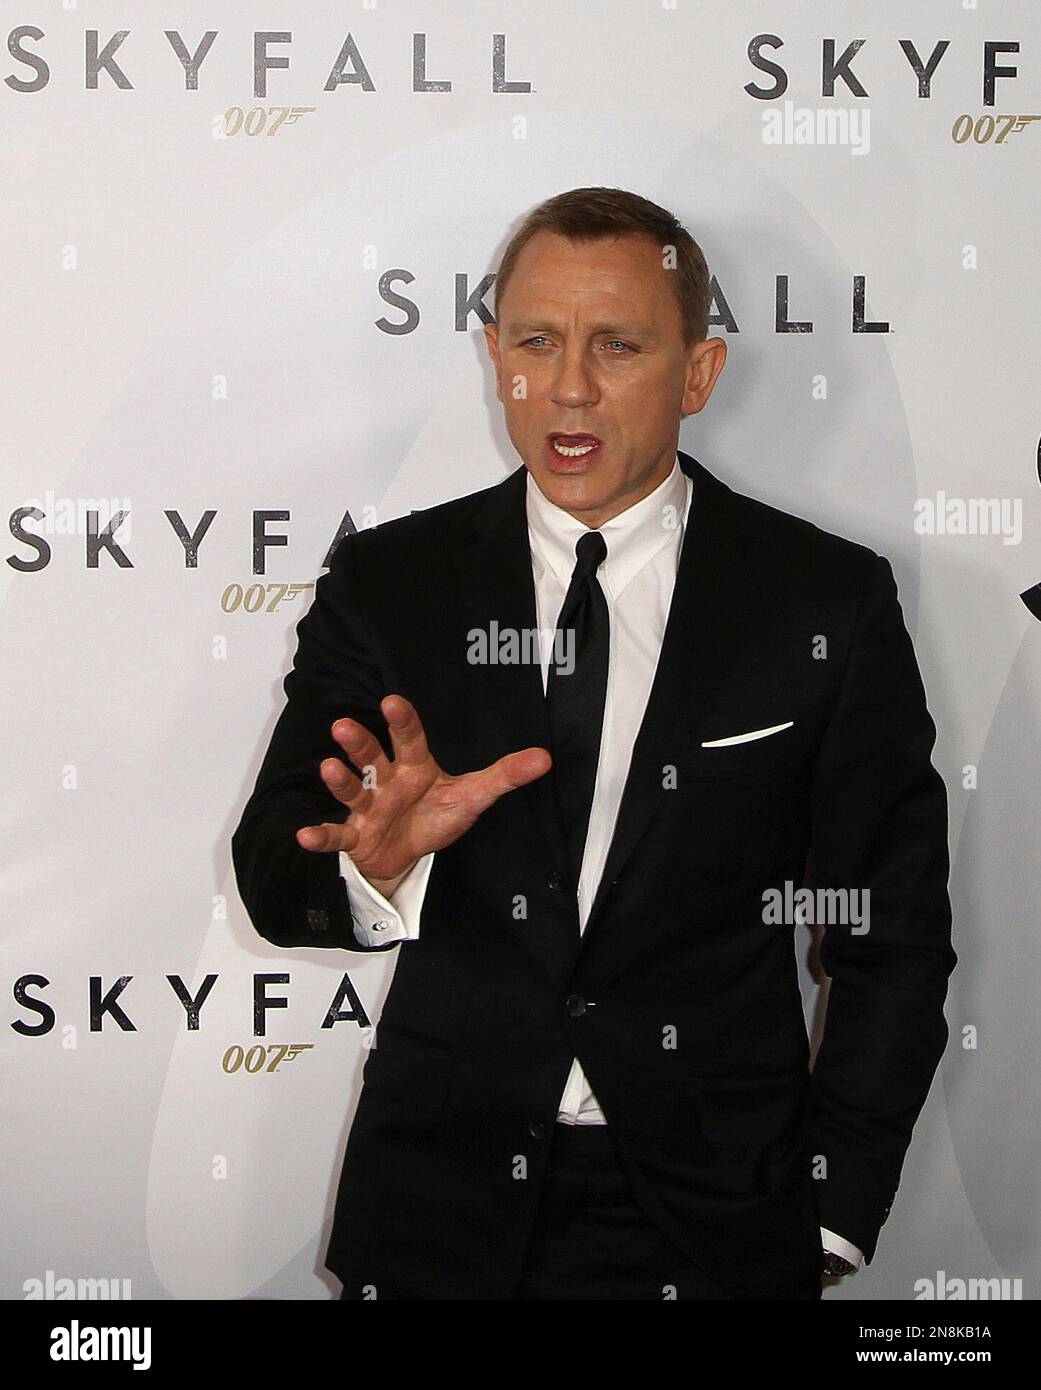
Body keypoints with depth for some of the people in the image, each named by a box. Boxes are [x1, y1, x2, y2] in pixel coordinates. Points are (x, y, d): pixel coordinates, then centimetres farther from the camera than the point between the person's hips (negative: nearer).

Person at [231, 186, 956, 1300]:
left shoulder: (828, 601, -5)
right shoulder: (384, 583, -1)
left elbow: (892, 938, -1)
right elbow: (274, 882, -6)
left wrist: (829, 1221, -4)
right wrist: (379, 863, -28)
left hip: (714, 1217, -1)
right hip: (439, 1207, 1)